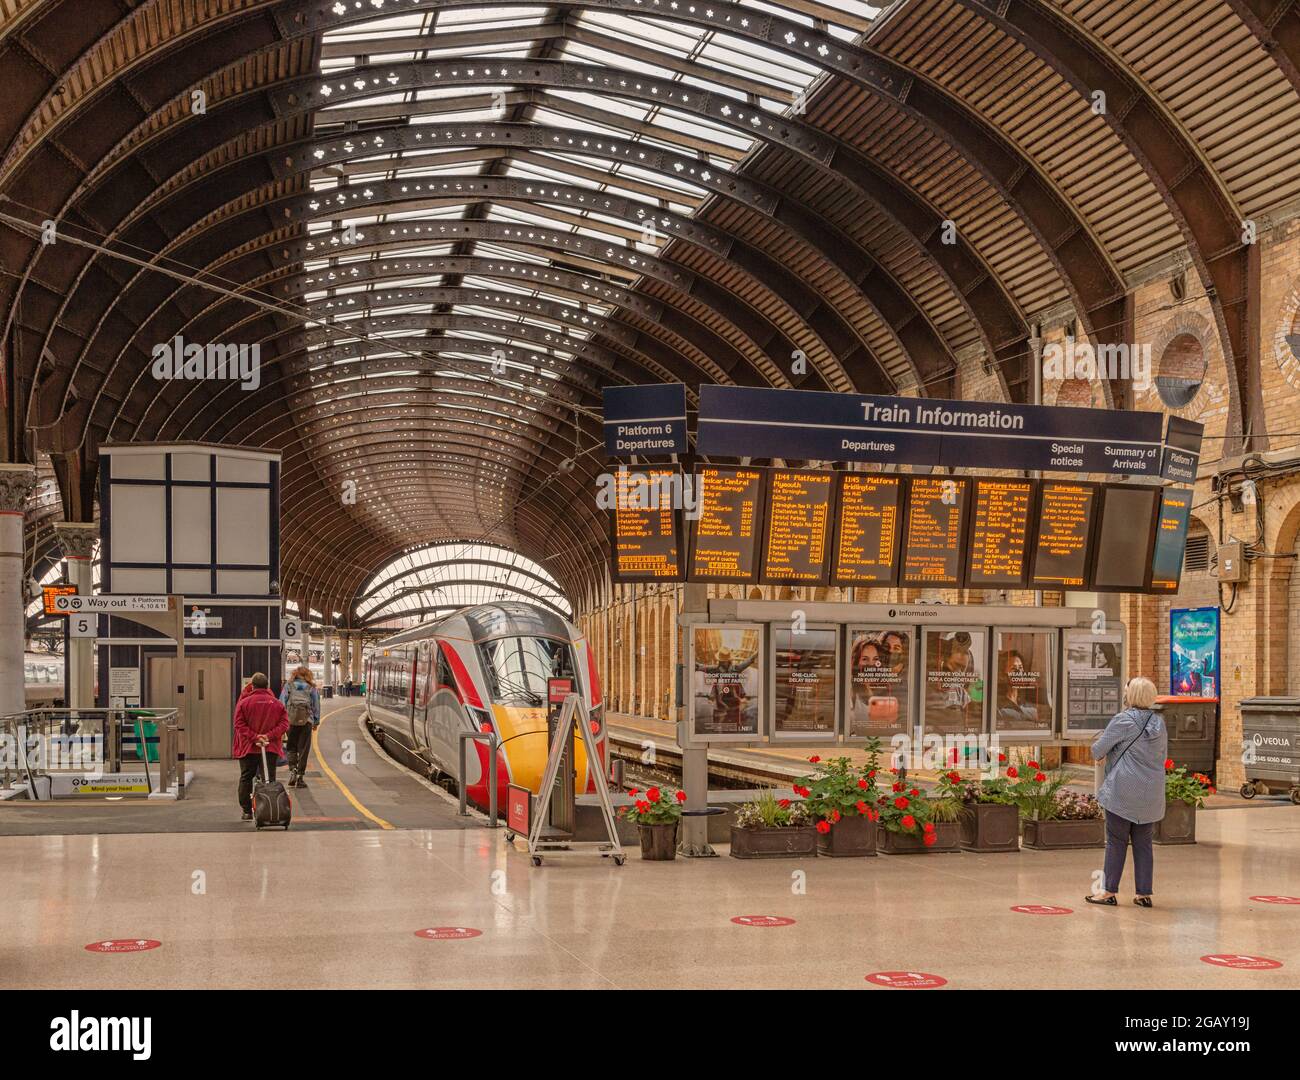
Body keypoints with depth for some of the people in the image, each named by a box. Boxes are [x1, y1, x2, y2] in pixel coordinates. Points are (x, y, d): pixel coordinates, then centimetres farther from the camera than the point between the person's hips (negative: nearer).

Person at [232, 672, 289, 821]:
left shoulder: (244, 702, -4)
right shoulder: (277, 704, 2)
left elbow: (239, 725, -10)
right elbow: (284, 723, -4)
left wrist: (254, 737, -13)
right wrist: (269, 736, -10)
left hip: (248, 748, -1)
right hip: (271, 748, 1)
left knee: (246, 778, 11)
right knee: (269, 780, 2)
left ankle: (247, 811, 12)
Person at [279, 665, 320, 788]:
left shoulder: (289, 685, 6)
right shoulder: (311, 688, 6)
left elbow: (282, 702, 1)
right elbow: (316, 705, 7)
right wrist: (316, 721, 15)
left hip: (290, 719, 0)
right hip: (306, 720, 0)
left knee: (292, 747, 14)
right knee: (304, 749, 5)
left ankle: (292, 769, -5)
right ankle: (300, 776, 4)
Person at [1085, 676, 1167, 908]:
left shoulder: (1123, 720, -12)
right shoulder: (1160, 723, 8)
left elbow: (1098, 750, -6)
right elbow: (1163, 755, 18)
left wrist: (1099, 752, 16)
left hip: (1123, 791, -6)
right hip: (1151, 794, 6)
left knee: (1116, 841, 2)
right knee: (1143, 843, 11)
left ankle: (1110, 892, 7)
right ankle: (1144, 894, 13)